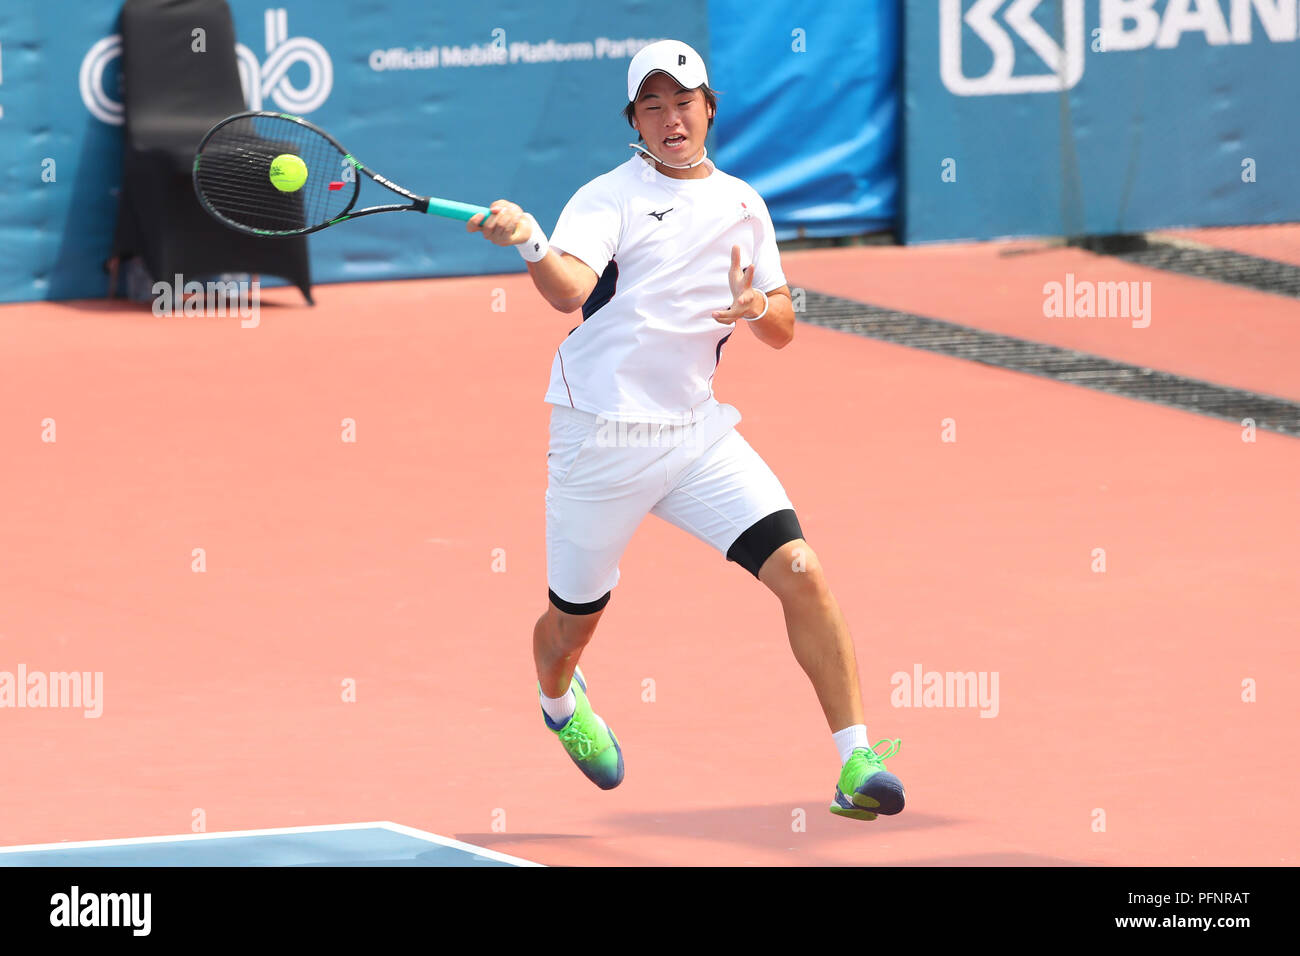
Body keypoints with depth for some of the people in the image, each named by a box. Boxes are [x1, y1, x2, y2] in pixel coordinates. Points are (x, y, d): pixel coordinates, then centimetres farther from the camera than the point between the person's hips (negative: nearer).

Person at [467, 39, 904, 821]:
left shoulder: (743, 205, 11)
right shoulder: (608, 198, -5)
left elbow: (784, 331, 15)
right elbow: (570, 289, -24)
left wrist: (759, 307, -9)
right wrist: (531, 244, -45)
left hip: (697, 434, 3)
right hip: (601, 440, -3)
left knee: (800, 572, -16)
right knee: (574, 621, 11)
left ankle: (857, 763, -14)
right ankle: (559, 700, 49)